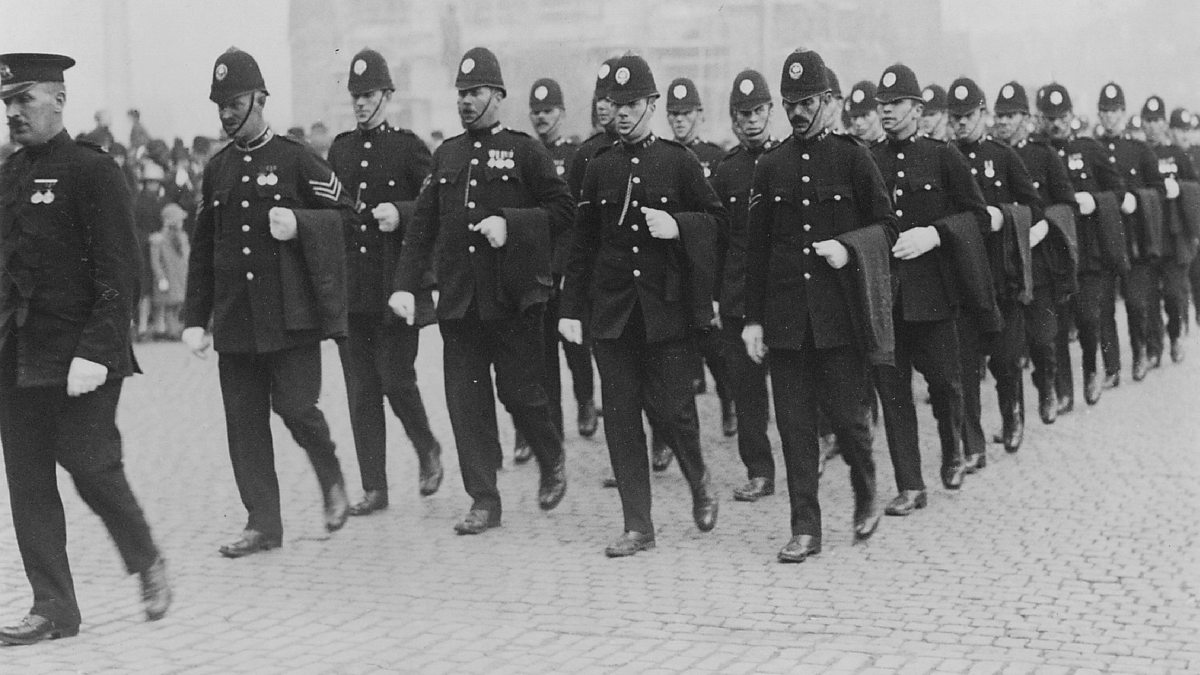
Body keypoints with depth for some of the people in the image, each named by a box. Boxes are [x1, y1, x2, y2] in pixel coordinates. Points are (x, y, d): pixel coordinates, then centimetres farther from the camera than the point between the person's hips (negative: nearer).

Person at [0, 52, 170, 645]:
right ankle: (53, 608, 13)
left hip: (77, 358, -7)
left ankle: (148, 564, 23)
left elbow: (118, 273, -13)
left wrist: (95, 352, -20)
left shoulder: (93, 172, -8)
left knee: (91, 469, -3)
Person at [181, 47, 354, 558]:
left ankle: (331, 479, 22)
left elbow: (345, 213, 3)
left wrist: (299, 223, -16)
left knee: (295, 406, -7)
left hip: (290, 314, -4)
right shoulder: (217, 169, 11)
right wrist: (194, 318, 10)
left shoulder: (296, 159, -2)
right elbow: (202, 248, 15)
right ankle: (262, 523, 11)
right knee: (244, 421, 3)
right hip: (234, 319, 4)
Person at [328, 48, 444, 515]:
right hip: (351, 287, 5)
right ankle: (374, 488, 10)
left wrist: (401, 213, -20)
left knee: (396, 380, -6)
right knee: (360, 389, 4)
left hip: (397, 284, -4)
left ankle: (428, 450, 22)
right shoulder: (340, 149, 13)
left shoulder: (409, 147, -1)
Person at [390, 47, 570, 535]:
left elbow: (563, 210, -2)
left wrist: (510, 223, -16)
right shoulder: (445, 155, 12)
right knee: (466, 399, 1)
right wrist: (405, 285, 2)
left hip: (513, 297, -4)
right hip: (458, 299, 4)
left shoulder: (524, 151, 0)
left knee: (519, 391, -1)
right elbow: (423, 225, 11)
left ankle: (552, 461, 28)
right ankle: (484, 500, 9)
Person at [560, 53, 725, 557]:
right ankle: (637, 526, 9)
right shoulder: (599, 169, 8)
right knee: (620, 415, 1)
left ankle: (698, 479, 28)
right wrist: (571, 308, 6)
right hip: (612, 309, 3)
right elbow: (582, 245, 10)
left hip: (668, 307, -3)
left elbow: (717, 220, 5)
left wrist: (678, 225, -15)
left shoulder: (679, 162, 1)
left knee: (670, 407, -5)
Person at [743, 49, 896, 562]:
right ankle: (805, 529, 9)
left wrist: (848, 248, -15)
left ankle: (866, 494, 28)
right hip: (785, 313, 3)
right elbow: (755, 246, 9)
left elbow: (888, 226, 5)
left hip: (841, 309, -2)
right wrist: (752, 318, 5)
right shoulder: (770, 167, 8)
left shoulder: (852, 158, 1)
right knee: (794, 421, 2)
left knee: (846, 412, -2)